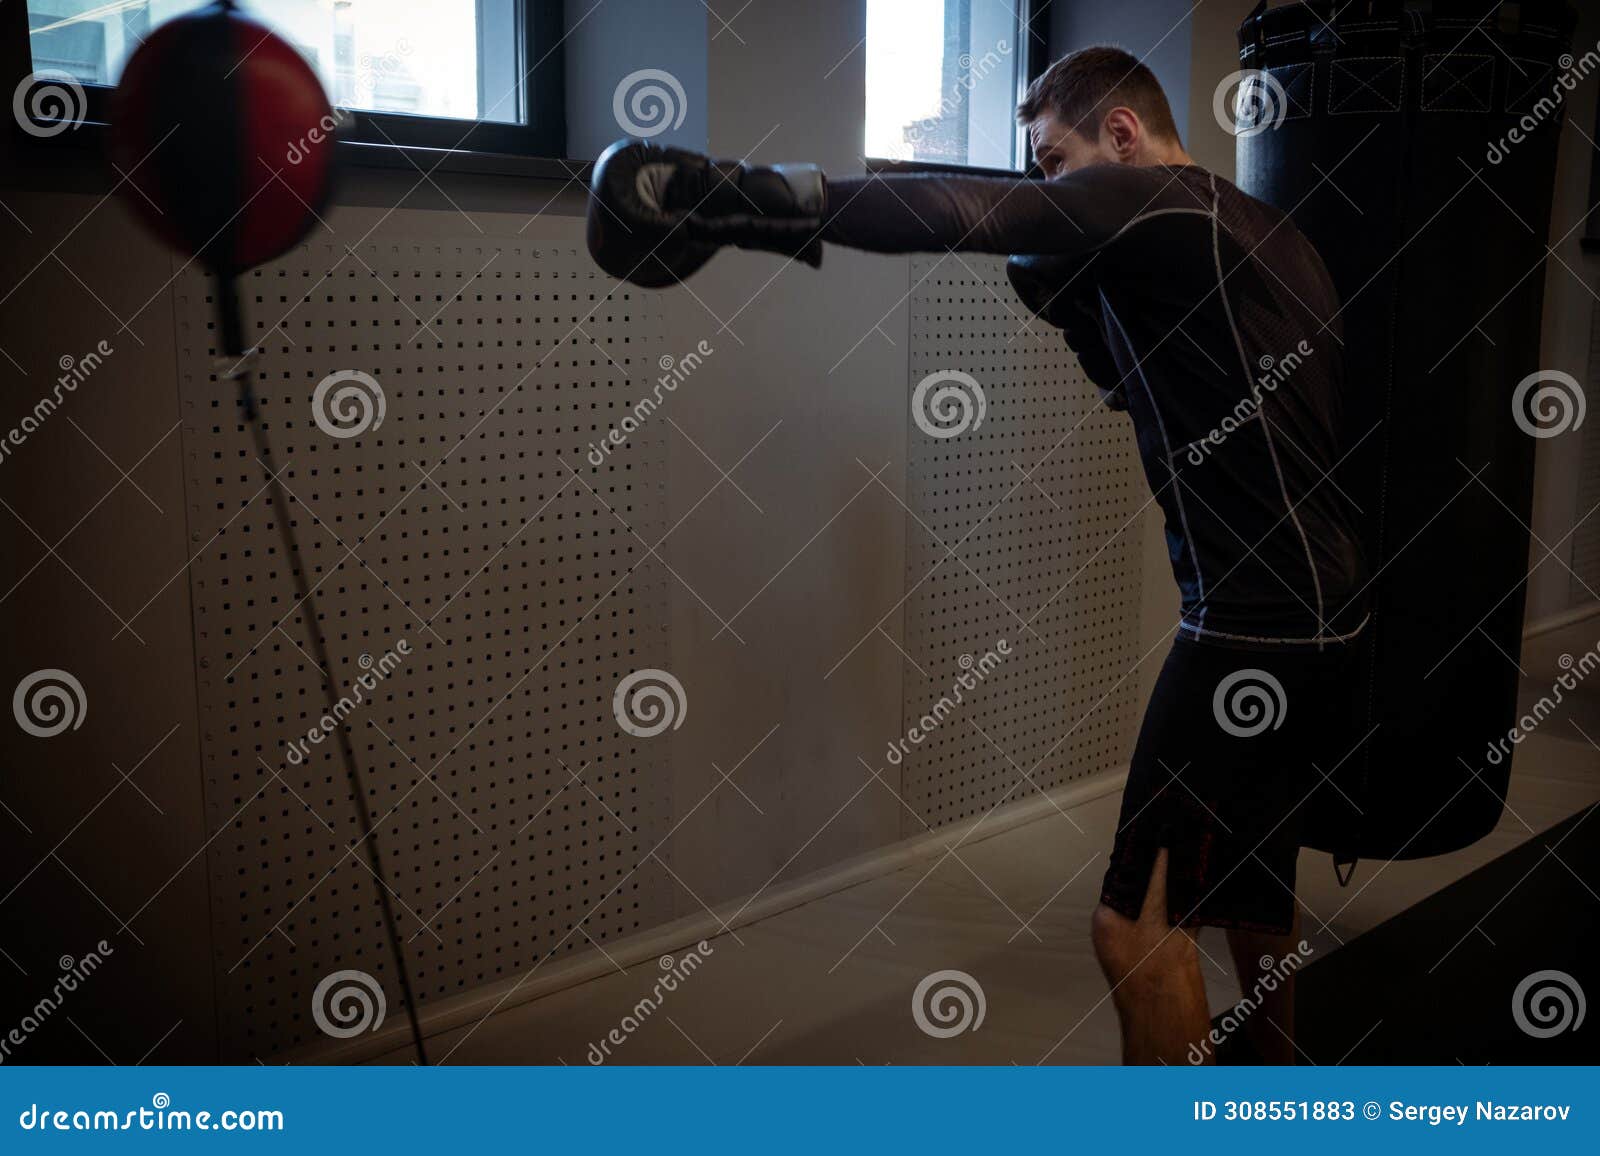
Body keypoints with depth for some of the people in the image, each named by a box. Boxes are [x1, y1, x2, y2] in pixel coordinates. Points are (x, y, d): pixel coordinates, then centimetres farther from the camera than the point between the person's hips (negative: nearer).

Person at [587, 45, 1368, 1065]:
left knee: (1139, 924, -6)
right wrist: (1071, 300, 10)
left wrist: (753, 200, -27)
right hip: (1312, 614, 10)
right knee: (1249, 881, 25)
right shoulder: (1246, 229, 16)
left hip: (1256, 626, -10)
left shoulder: (1163, 205, -13)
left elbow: (961, 213, -25)